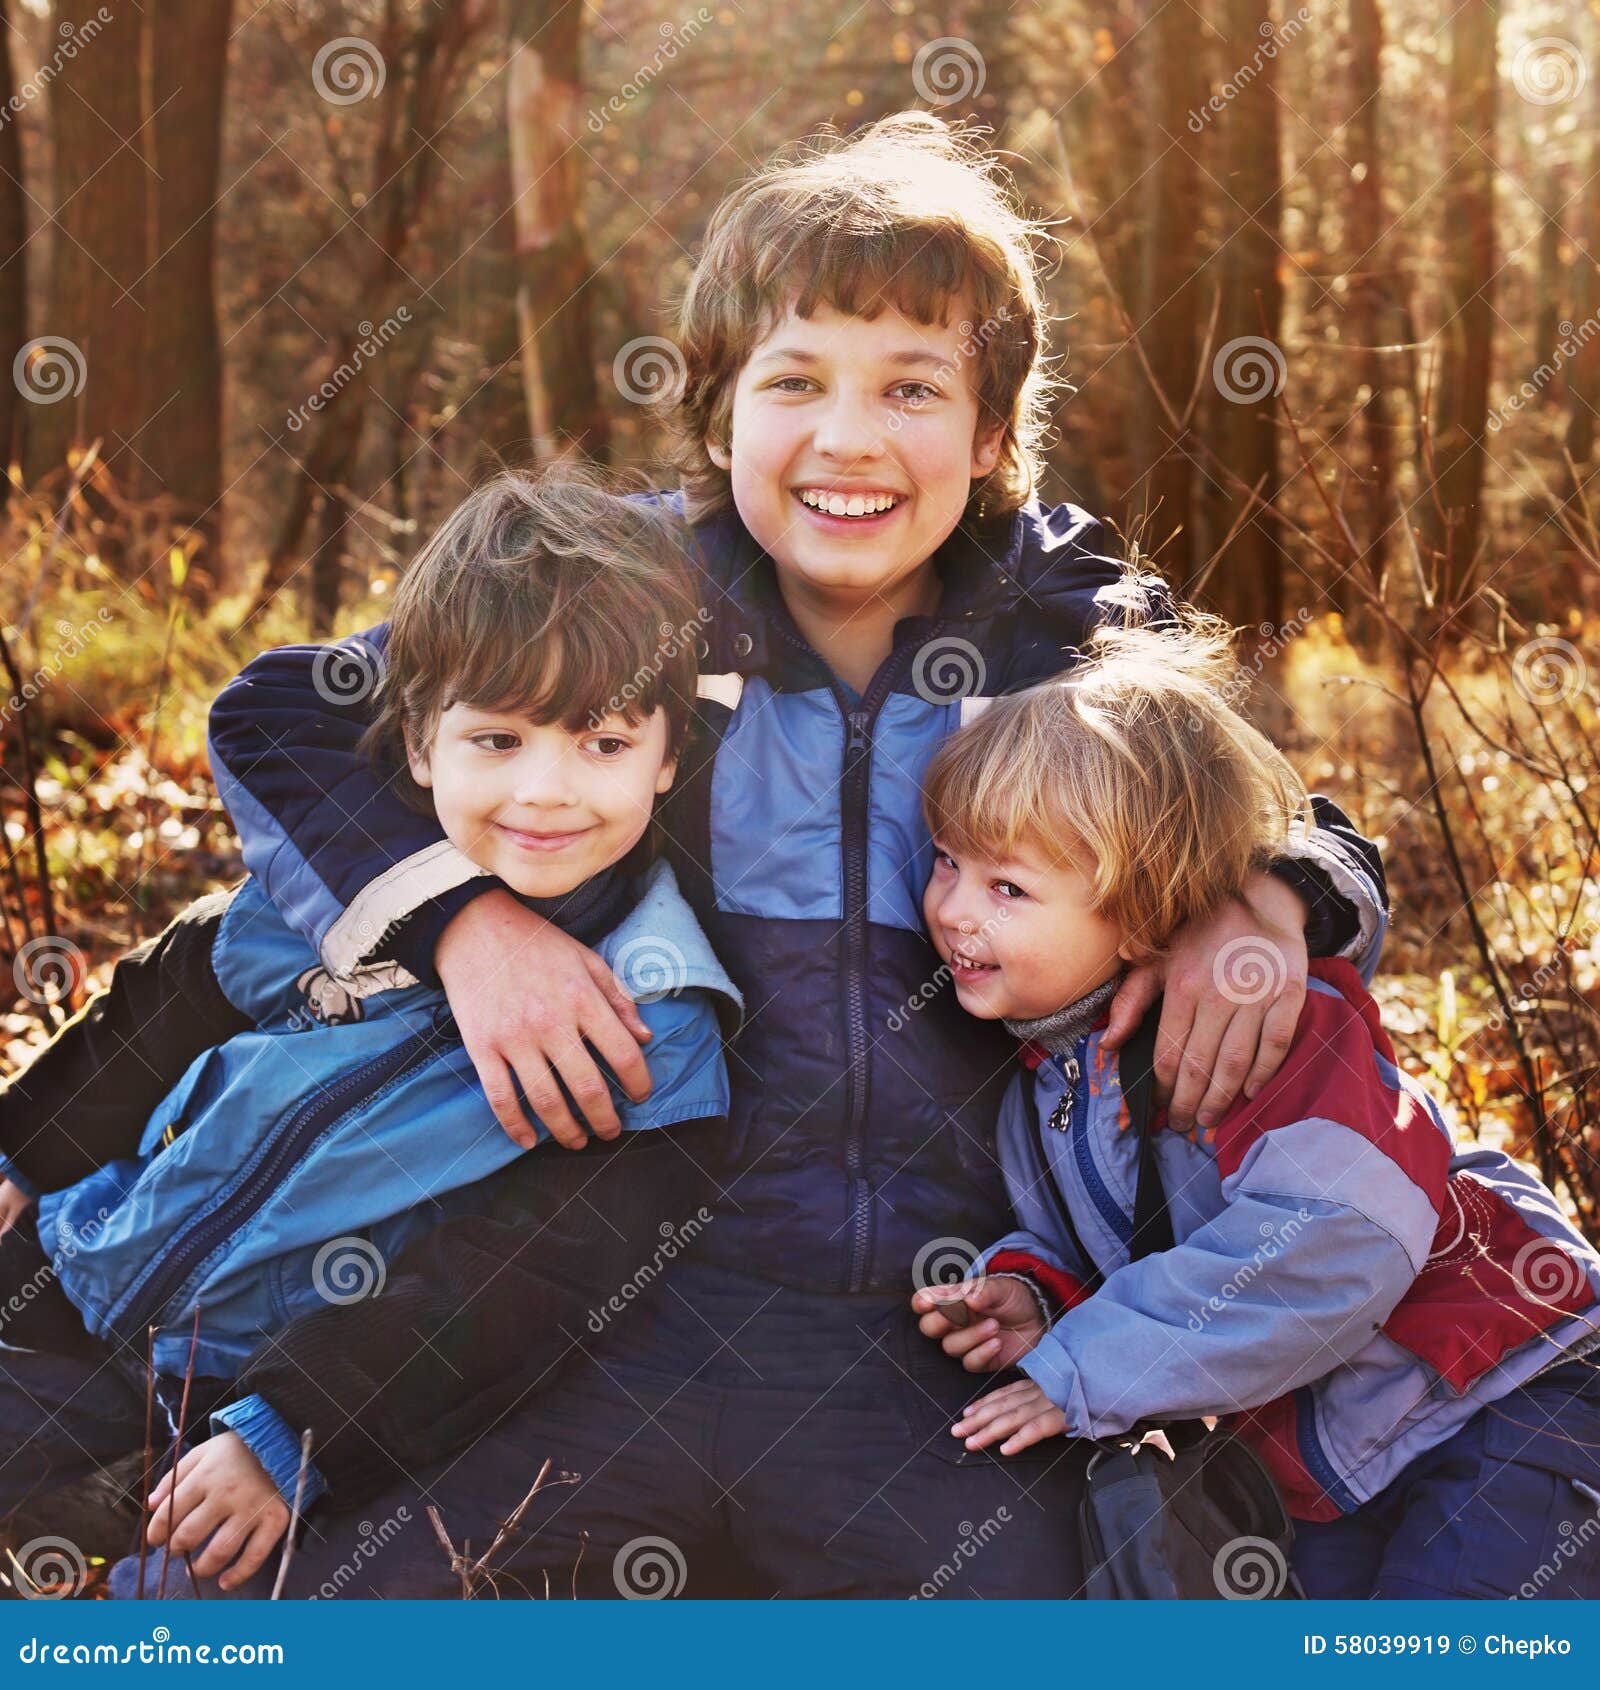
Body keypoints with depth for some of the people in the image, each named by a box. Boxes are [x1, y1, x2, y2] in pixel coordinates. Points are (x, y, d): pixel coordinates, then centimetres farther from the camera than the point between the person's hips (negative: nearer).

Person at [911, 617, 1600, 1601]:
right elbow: (1092, 1242, 13)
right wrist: (1034, 1291, -14)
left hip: (1502, 1405, -8)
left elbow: (1332, 1244, -37)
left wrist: (1086, 1372, -30)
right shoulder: (1048, 1069, 0)